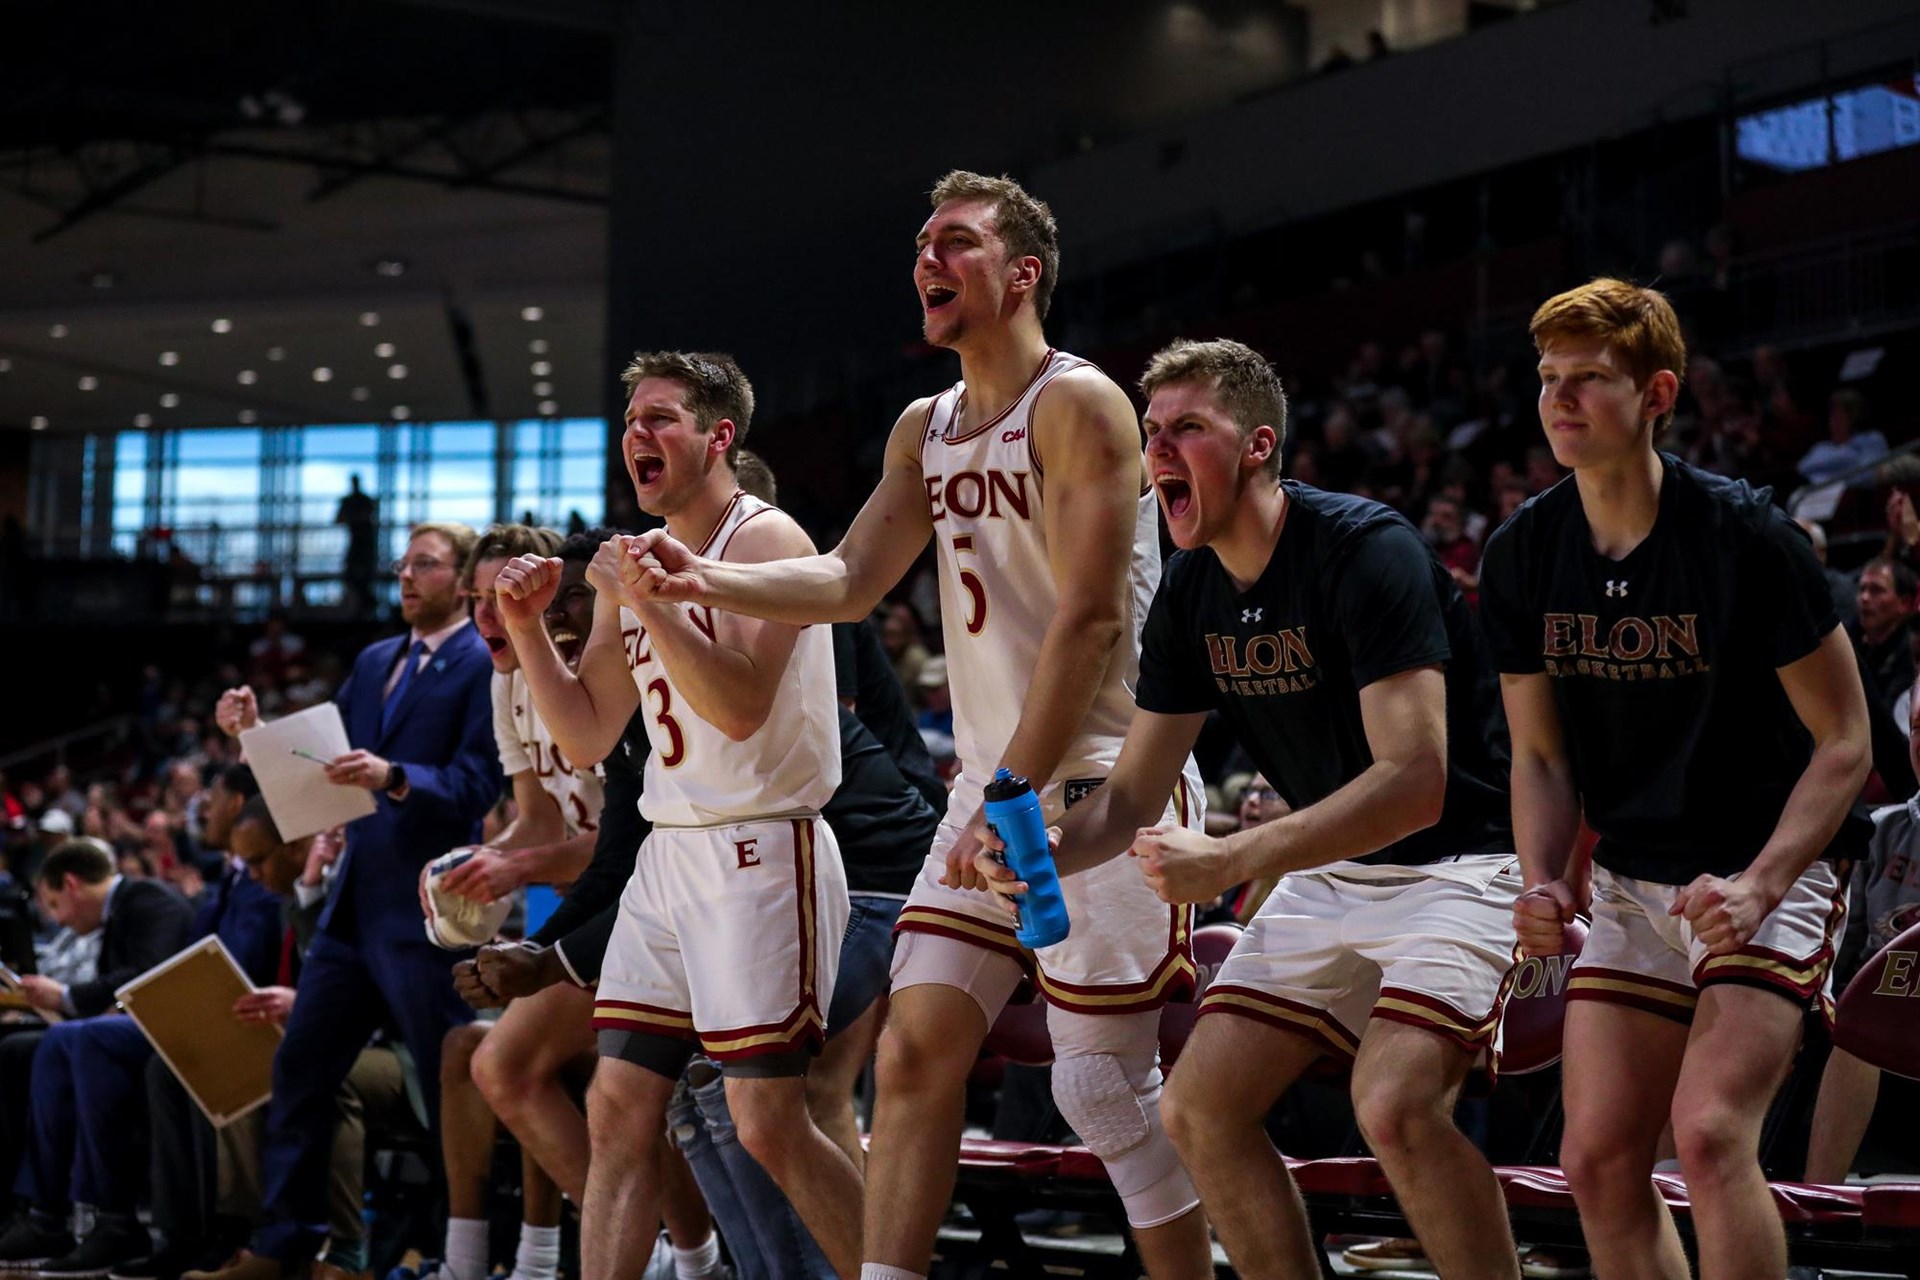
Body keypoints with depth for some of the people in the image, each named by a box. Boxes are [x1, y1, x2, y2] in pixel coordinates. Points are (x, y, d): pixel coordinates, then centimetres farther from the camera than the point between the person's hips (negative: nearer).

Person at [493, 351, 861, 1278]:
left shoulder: (763, 539, -9)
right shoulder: (641, 563, 15)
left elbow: (742, 706, -22)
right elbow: (585, 738, 15)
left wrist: (641, 600, -24)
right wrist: (525, 628, 4)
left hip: (761, 849, -8)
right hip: (668, 852, 8)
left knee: (769, 1124, -9)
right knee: (617, 1111, 4)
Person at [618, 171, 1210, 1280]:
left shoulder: (1078, 405, -12)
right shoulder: (924, 430, 14)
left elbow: (1090, 619, -18)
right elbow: (852, 583, 9)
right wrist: (706, 581, -9)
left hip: (1104, 784, -8)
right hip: (994, 782, 8)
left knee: (1107, 1088, -6)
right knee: (914, 1051, 1)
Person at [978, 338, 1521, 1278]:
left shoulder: (1363, 549, -23)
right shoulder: (1191, 593, 1)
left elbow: (1414, 783, -31)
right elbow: (1132, 795, 6)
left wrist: (1231, 861, -36)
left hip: (1462, 856, -8)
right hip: (1336, 873, 8)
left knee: (1394, 1104, -29)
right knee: (1200, 1108, 2)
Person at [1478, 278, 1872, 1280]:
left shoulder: (1744, 536, -16)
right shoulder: (1522, 555, -2)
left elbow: (1843, 740, -11)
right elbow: (1541, 751, 8)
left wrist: (1758, 884, -22)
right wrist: (1544, 881, -10)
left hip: (1771, 871, -5)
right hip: (1628, 883, 5)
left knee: (1708, 1134, -22)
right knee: (1597, 1160, 0)